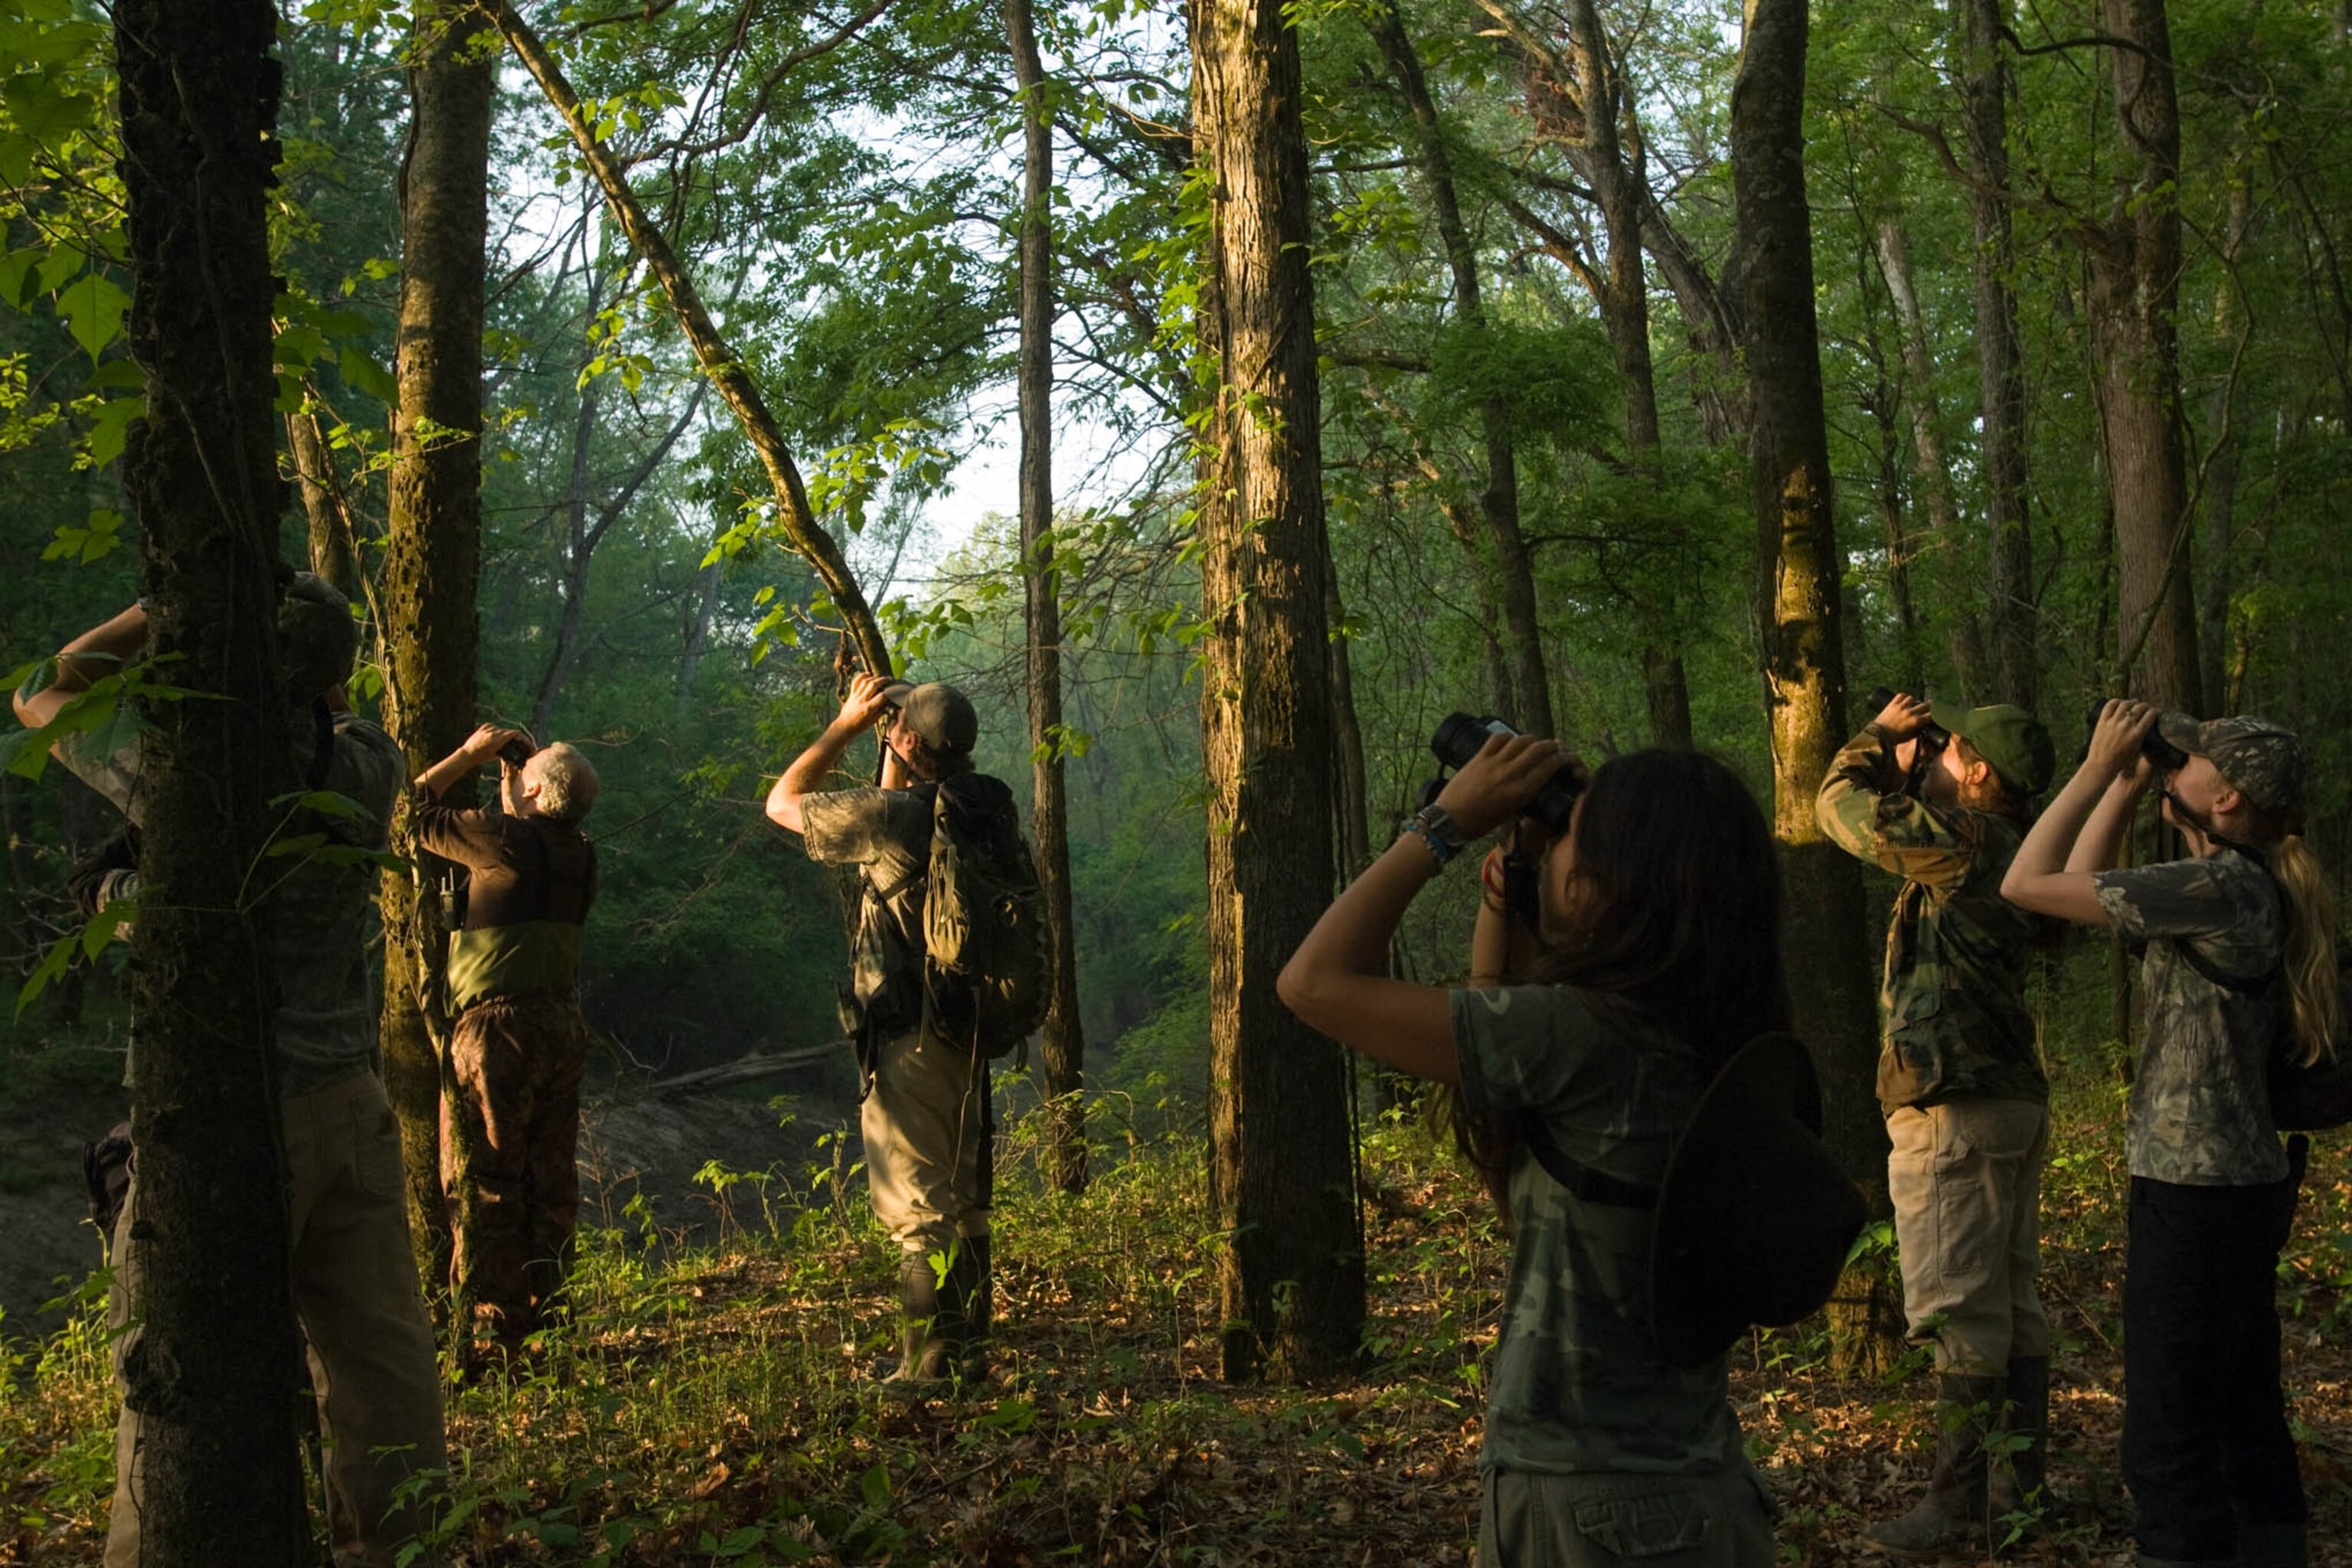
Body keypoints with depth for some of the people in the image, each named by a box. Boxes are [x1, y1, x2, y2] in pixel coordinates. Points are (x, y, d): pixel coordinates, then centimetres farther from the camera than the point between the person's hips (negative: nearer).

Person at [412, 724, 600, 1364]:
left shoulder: (508, 839, -13)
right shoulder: (580, 854, 7)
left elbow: (417, 812, 0)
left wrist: (471, 753, 9)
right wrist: (506, 759, 22)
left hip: (500, 1026, -7)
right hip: (563, 1023, 7)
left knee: (481, 1180, -1)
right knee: (550, 1179, 11)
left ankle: (496, 1327, -2)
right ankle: (546, 1311, 17)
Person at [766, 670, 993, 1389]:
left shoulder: (890, 817, -16)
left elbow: (783, 802, -1)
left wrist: (847, 723, 4)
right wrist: (878, 735, 25)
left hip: (908, 1043, -8)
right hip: (966, 1036, 8)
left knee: (917, 1209, -3)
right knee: (962, 1200, 15)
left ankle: (929, 1364, 0)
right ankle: (969, 1351, 22)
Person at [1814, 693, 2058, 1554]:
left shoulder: (1964, 842, -16)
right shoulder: (2012, 850, 11)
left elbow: (1840, 804, -7)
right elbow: (1909, 821, 25)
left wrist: (1880, 734, 9)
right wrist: (1904, 762, 15)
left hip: (1955, 1111, -10)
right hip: (2013, 1100, 10)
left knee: (1963, 1315, -6)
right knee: (2012, 1305, 15)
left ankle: (1959, 1510, -1)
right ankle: (2020, 1482, 23)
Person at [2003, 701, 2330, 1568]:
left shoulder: (2216, 888, -19)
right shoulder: (2253, 887, 10)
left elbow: (2028, 885, -16)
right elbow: (2083, 881, 20)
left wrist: (2100, 765, -9)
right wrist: (2127, 780, 12)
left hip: (2195, 1194, -10)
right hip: (2250, 1181, 10)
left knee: (2169, 1441, -3)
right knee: (2247, 1421, 18)